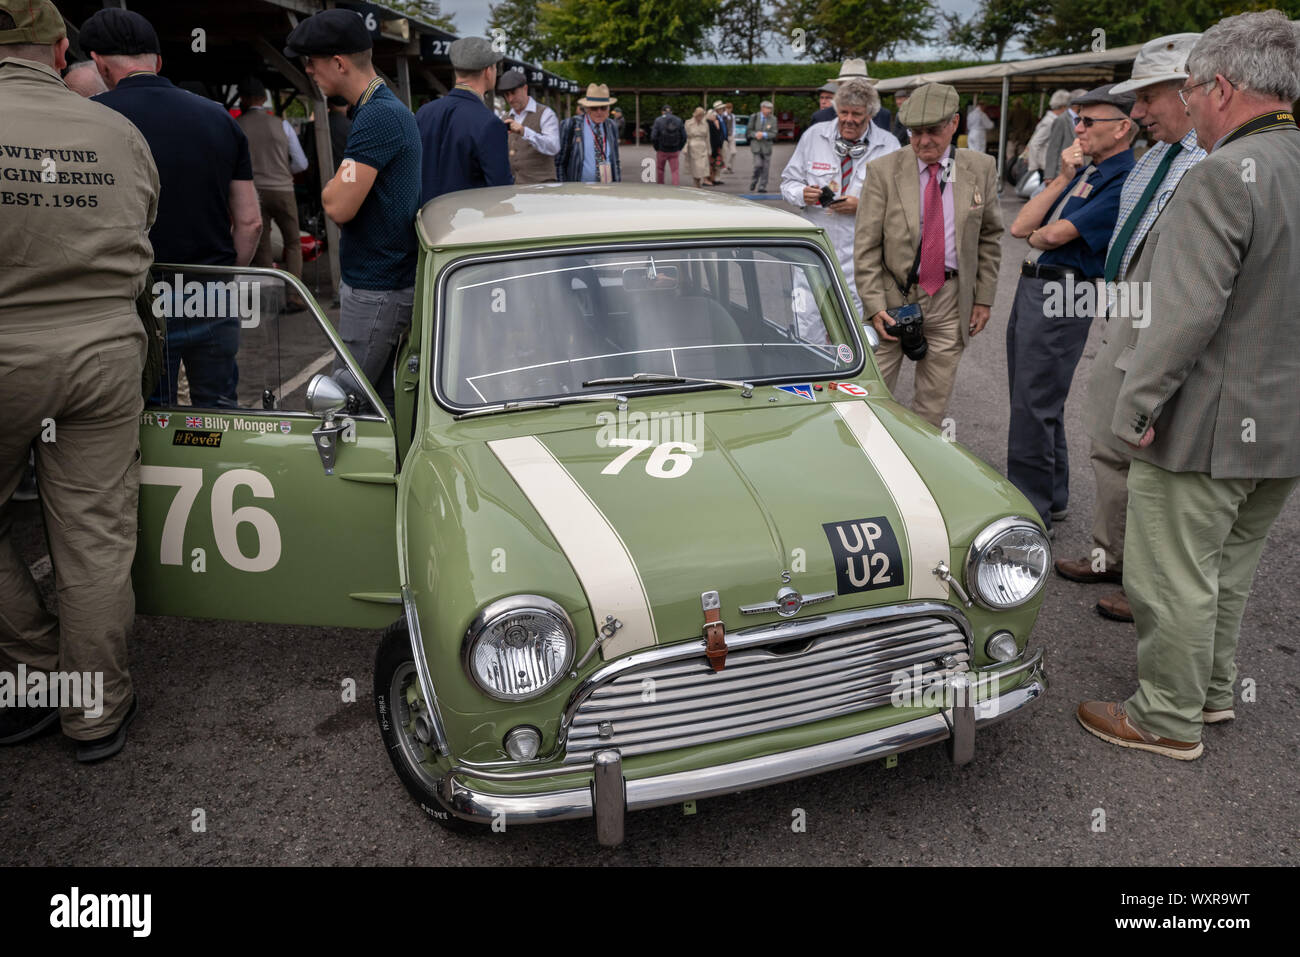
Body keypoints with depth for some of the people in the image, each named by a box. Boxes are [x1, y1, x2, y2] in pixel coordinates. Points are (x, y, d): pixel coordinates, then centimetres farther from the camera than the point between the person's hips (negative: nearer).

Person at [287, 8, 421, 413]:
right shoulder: (387, 108, 15)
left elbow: (339, 206, -21)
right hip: (383, 281, 10)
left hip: (377, 289, -10)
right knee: (380, 400, 15)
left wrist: (330, 187, -2)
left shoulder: (378, 116, -18)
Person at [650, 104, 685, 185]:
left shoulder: (658, 120, -6)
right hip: (674, 151, 1)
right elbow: (684, 136, -1)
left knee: (660, 169, 18)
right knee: (675, 170, 5)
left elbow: (653, 137, -12)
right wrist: (679, 149, 8)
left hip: (662, 151, -1)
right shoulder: (678, 120, 1)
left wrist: (656, 148, 2)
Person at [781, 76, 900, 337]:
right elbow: (789, 180, 12)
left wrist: (862, 206, -17)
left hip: (861, 257, -1)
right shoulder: (814, 136, 7)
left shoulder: (888, 146, 2)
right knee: (806, 326, -3)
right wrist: (802, 195, -11)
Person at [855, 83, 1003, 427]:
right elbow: (866, 246, -6)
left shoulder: (980, 168, 3)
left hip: (950, 300, 2)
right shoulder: (883, 171, -5)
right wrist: (874, 306, -13)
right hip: (894, 296, -2)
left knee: (933, 404, 9)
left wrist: (984, 298, 6)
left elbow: (990, 236, 10)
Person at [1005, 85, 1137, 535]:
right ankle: (1052, 497, 31)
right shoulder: (1082, 171, 16)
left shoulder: (1124, 182, -12)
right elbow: (1020, 227, 7)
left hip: (1062, 295, -9)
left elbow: (1054, 235, -19)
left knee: (1034, 405, -6)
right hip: (1031, 285, 10)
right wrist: (1062, 179, -1)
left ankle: (1033, 514, 4)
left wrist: (1037, 235, 3)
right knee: (1035, 400, 17)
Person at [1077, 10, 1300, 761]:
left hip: (1207, 426, -9)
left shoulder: (1224, 176, -20)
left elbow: (1187, 313, -26)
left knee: (1174, 580, 4)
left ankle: (1169, 721, 18)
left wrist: (1137, 405, -17)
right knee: (1231, 567, 22)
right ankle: (1213, 691, 38)